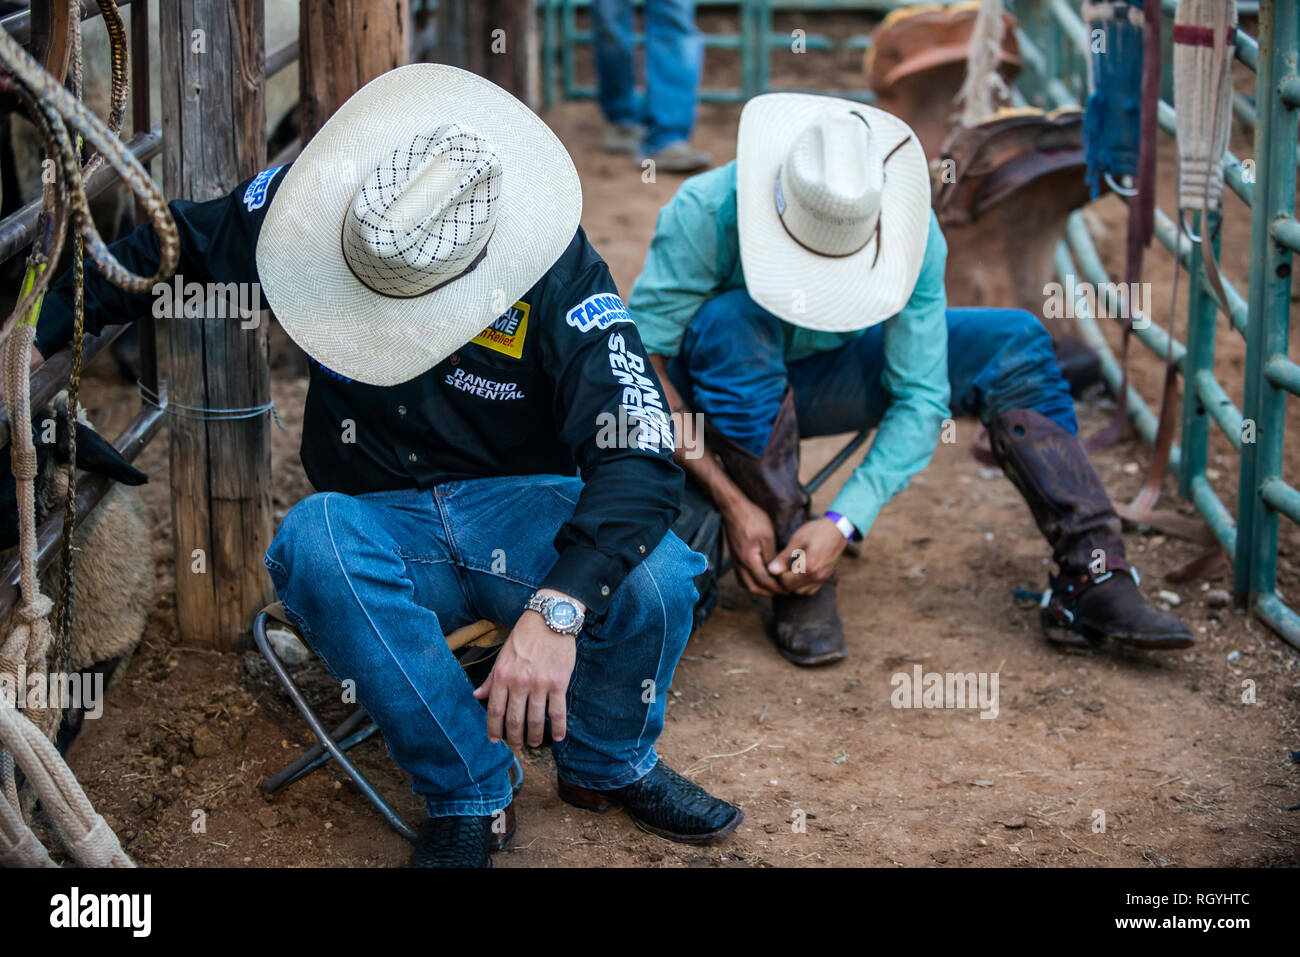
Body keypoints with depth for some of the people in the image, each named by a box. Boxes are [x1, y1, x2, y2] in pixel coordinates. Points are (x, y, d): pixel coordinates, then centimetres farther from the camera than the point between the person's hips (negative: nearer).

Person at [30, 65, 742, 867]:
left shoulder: (561, 279, -21)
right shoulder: (312, 201, -12)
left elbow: (641, 457, -31)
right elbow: (165, 251, 6)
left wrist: (558, 608, -46)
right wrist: (37, 332, -4)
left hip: (518, 508, -2)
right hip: (379, 523, 2)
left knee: (656, 580, -32)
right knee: (314, 543, -35)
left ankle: (608, 764, 3)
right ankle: (467, 797, -18)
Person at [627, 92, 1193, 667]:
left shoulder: (911, 234, -24)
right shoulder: (704, 213, -31)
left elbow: (920, 397, -22)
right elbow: (643, 365, -29)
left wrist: (843, 523, -33)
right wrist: (733, 504, -35)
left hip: (818, 378, 3)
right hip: (718, 384, -3)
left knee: (1012, 345, -14)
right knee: (733, 322, -39)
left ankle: (1093, 581, -15)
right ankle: (794, 587, -28)